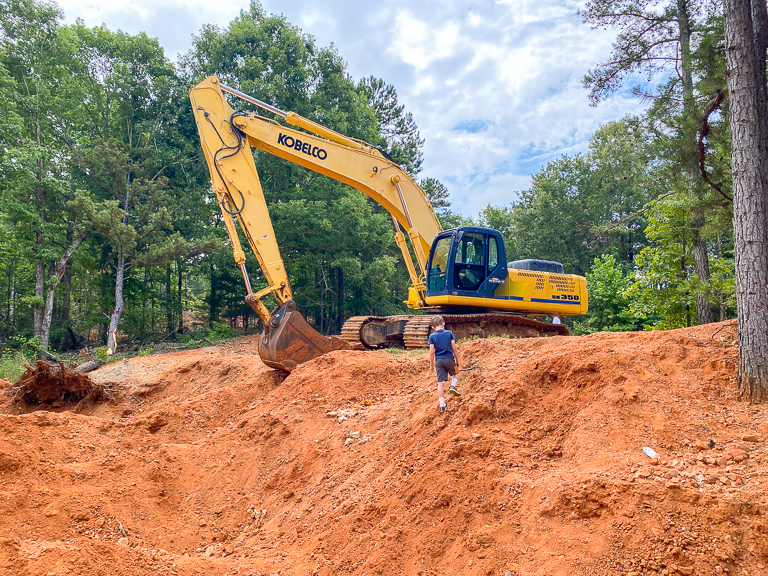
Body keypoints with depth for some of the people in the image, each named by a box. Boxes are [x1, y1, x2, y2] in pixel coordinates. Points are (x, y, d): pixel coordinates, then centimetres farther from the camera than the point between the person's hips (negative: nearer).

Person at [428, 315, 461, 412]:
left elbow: (431, 352, -4)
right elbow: (454, 348, 0)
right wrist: (457, 360, 9)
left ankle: (442, 405, 4)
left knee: (441, 383, 2)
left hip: (439, 361, 0)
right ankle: (453, 386, 0)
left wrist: (431, 364, 6)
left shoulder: (432, 336, -2)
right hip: (449, 359, 0)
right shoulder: (449, 333, -1)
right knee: (454, 374, 28)